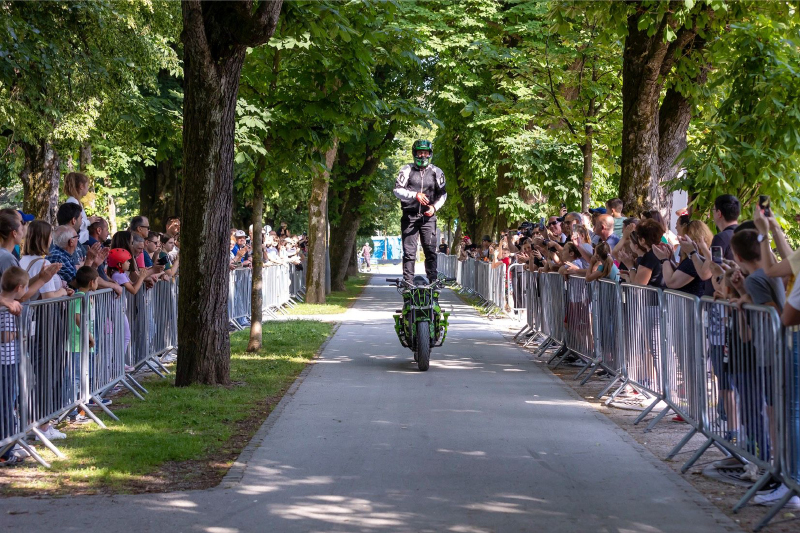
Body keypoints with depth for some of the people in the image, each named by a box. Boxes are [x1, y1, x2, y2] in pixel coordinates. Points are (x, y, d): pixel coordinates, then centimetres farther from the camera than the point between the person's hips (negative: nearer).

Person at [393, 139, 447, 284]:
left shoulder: (437, 172, 8)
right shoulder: (407, 170, 4)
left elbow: (443, 194, 13)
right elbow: (397, 190, -4)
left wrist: (435, 207, -5)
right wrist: (415, 195, -18)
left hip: (428, 217, 1)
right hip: (409, 216, 0)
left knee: (431, 250, -6)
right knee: (409, 252, -2)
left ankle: (433, 281, -2)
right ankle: (408, 282, 0)